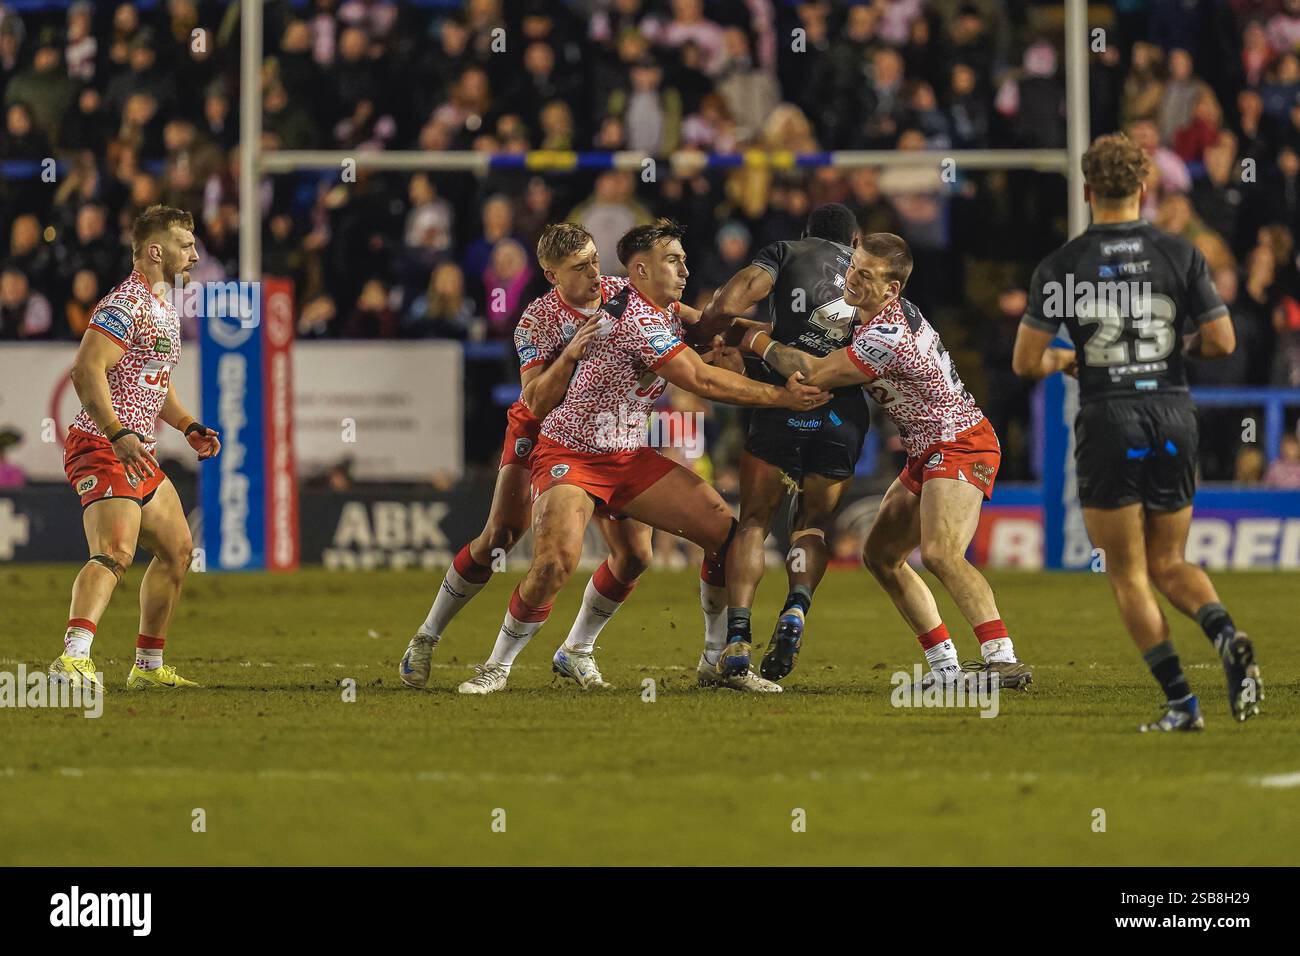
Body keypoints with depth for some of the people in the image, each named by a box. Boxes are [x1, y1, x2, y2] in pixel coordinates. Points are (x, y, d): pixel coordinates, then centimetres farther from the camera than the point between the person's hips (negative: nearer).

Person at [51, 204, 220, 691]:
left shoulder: (163, 307, 19)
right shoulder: (127, 304, -14)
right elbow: (87, 372, -25)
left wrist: (189, 425, 24)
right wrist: (119, 434, -32)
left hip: (137, 453, 11)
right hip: (102, 448, -11)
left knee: (177, 550, 18)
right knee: (115, 552, -27)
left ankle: (148, 666, 26)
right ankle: (73, 658, -42)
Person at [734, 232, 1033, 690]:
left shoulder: (890, 335, -25)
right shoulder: (884, 316, 7)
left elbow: (814, 374, -19)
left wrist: (761, 343, -4)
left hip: (960, 446, -11)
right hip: (928, 453, 11)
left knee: (940, 553, -29)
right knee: (880, 554, 10)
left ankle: (1003, 659, -35)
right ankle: (945, 666, 10)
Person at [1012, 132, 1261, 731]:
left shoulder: (1061, 266, -5)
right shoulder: (1180, 256, -1)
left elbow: (1026, 362, -6)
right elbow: (1222, 342, -2)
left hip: (1109, 423, -3)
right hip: (1174, 418, 3)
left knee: (1128, 575, 6)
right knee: (1169, 565, 17)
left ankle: (1180, 701, -4)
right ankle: (1226, 635, -14)